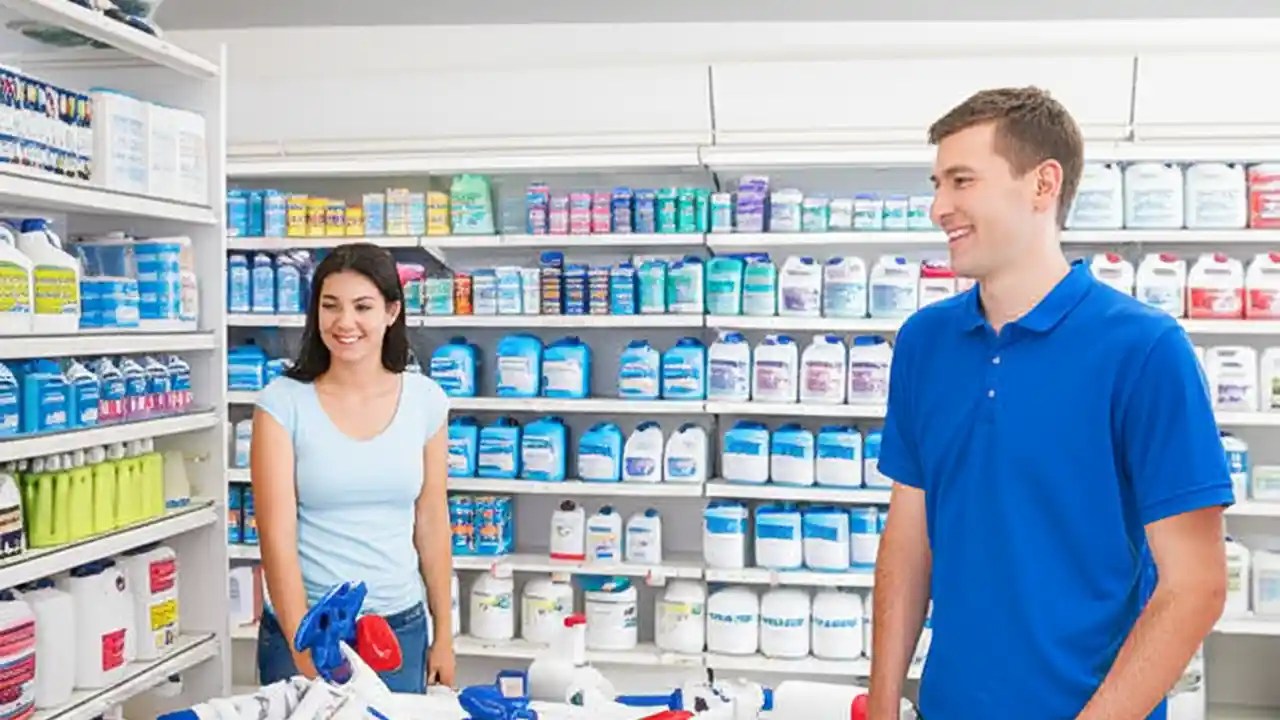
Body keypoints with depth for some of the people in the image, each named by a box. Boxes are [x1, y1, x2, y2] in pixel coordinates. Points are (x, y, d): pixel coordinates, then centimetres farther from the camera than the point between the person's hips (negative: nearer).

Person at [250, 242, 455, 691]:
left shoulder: (424, 400, -1)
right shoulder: (284, 401, -9)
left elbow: (431, 524, 4)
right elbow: (277, 536, -11)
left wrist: (443, 634, 7)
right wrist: (304, 646, -15)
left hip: (401, 626, 2)